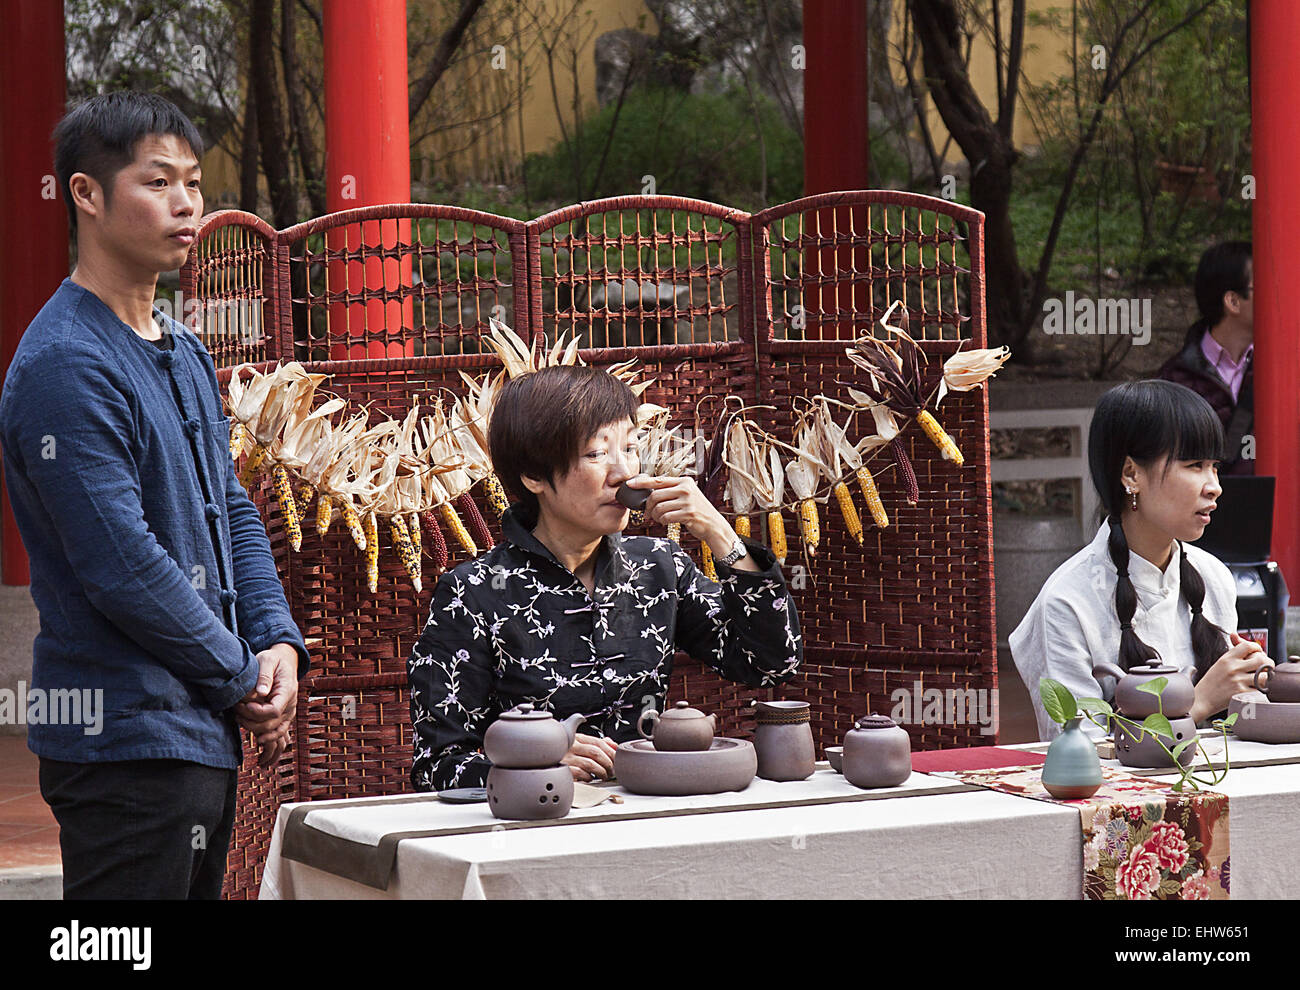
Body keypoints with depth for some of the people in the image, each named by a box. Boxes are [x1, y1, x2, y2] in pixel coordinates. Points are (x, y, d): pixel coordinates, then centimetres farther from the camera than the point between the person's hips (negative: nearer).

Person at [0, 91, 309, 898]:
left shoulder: (184, 352, 15)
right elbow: (121, 563, -21)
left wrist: (279, 642, 2)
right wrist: (242, 679, -11)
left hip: (204, 734, 10)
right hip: (125, 735, -9)